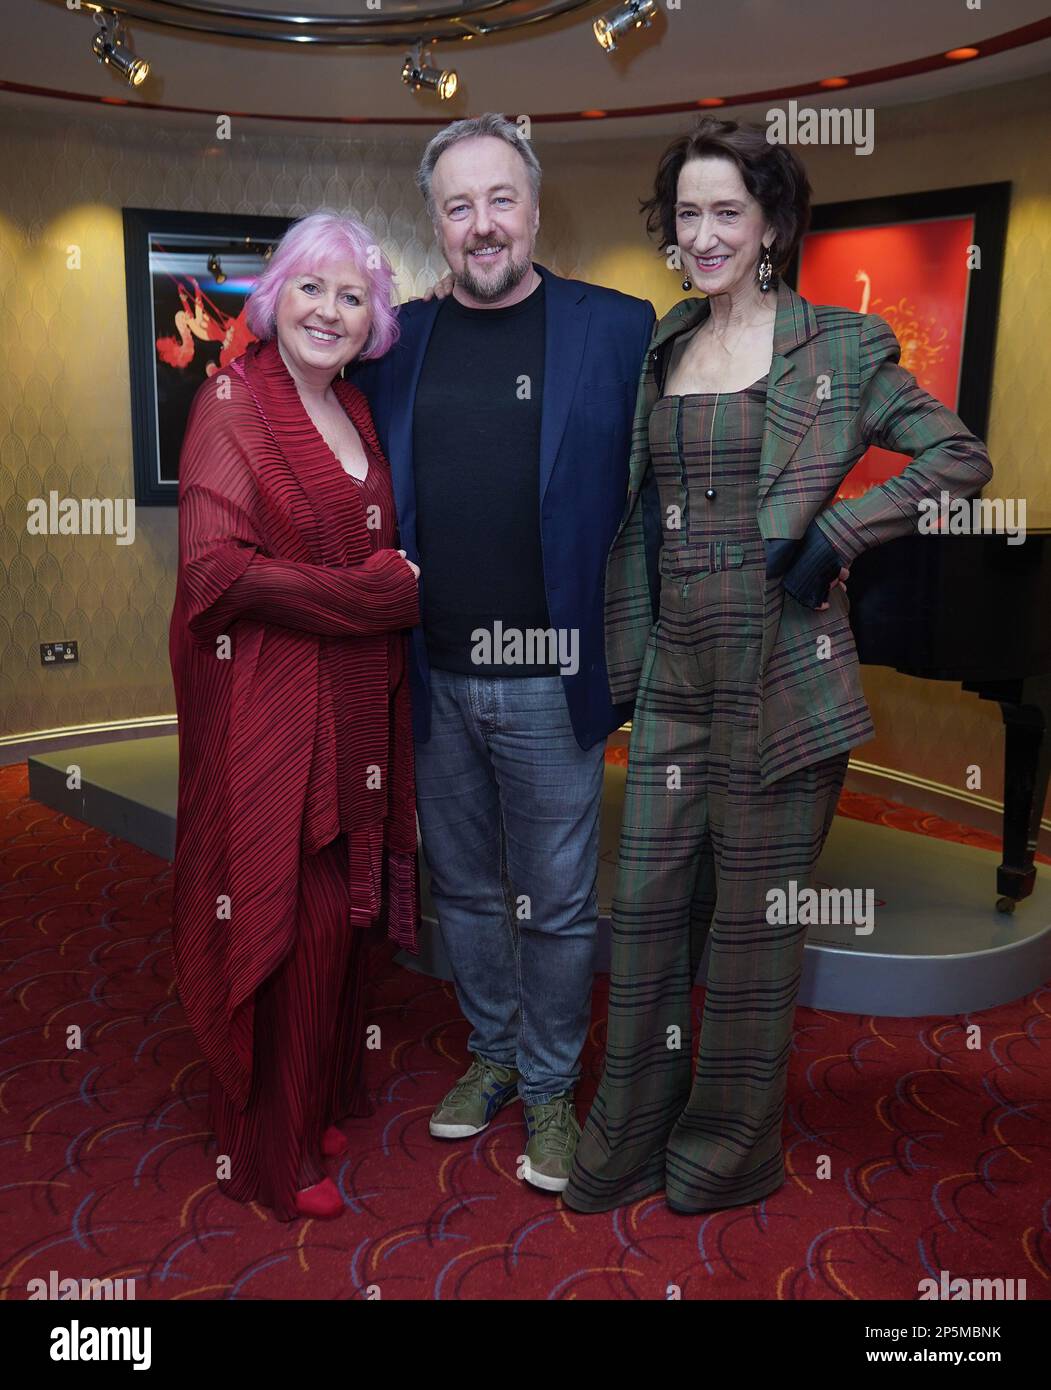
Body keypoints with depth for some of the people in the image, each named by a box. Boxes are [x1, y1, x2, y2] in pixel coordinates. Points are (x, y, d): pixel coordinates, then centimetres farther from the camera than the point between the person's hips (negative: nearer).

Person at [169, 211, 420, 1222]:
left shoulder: (354, 411, 12)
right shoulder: (232, 402, -9)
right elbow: (217, 567, -19)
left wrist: (394, 584, 3)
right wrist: (381, 590, -15)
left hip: (353, 704, 7)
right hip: (268, 700, -7)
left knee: (336, 913, 15)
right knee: (278, 923, 2)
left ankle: (321, 1100, 36)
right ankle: (269, 1154, 22)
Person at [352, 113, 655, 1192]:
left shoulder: (617, 330, -3)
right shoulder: (398, 341, 6)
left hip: (550, 685, -3)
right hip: (435, 681, 4)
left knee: (558, 904, 10)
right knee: (464, 889, 18)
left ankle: (549, 1084, 31)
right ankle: (491, 1052, 40)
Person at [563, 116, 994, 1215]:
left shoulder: (841, 347, -1)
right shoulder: (660, 351, 12)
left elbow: (961, 459, 0)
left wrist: (838, 534, -12)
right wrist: (623, 658, 12)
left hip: (784, 674, -4)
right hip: (672, 674, 5)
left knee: (755, 920, 7)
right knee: (646, 906, 10)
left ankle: (734, 1146, 29)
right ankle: (629, 1138, 29)